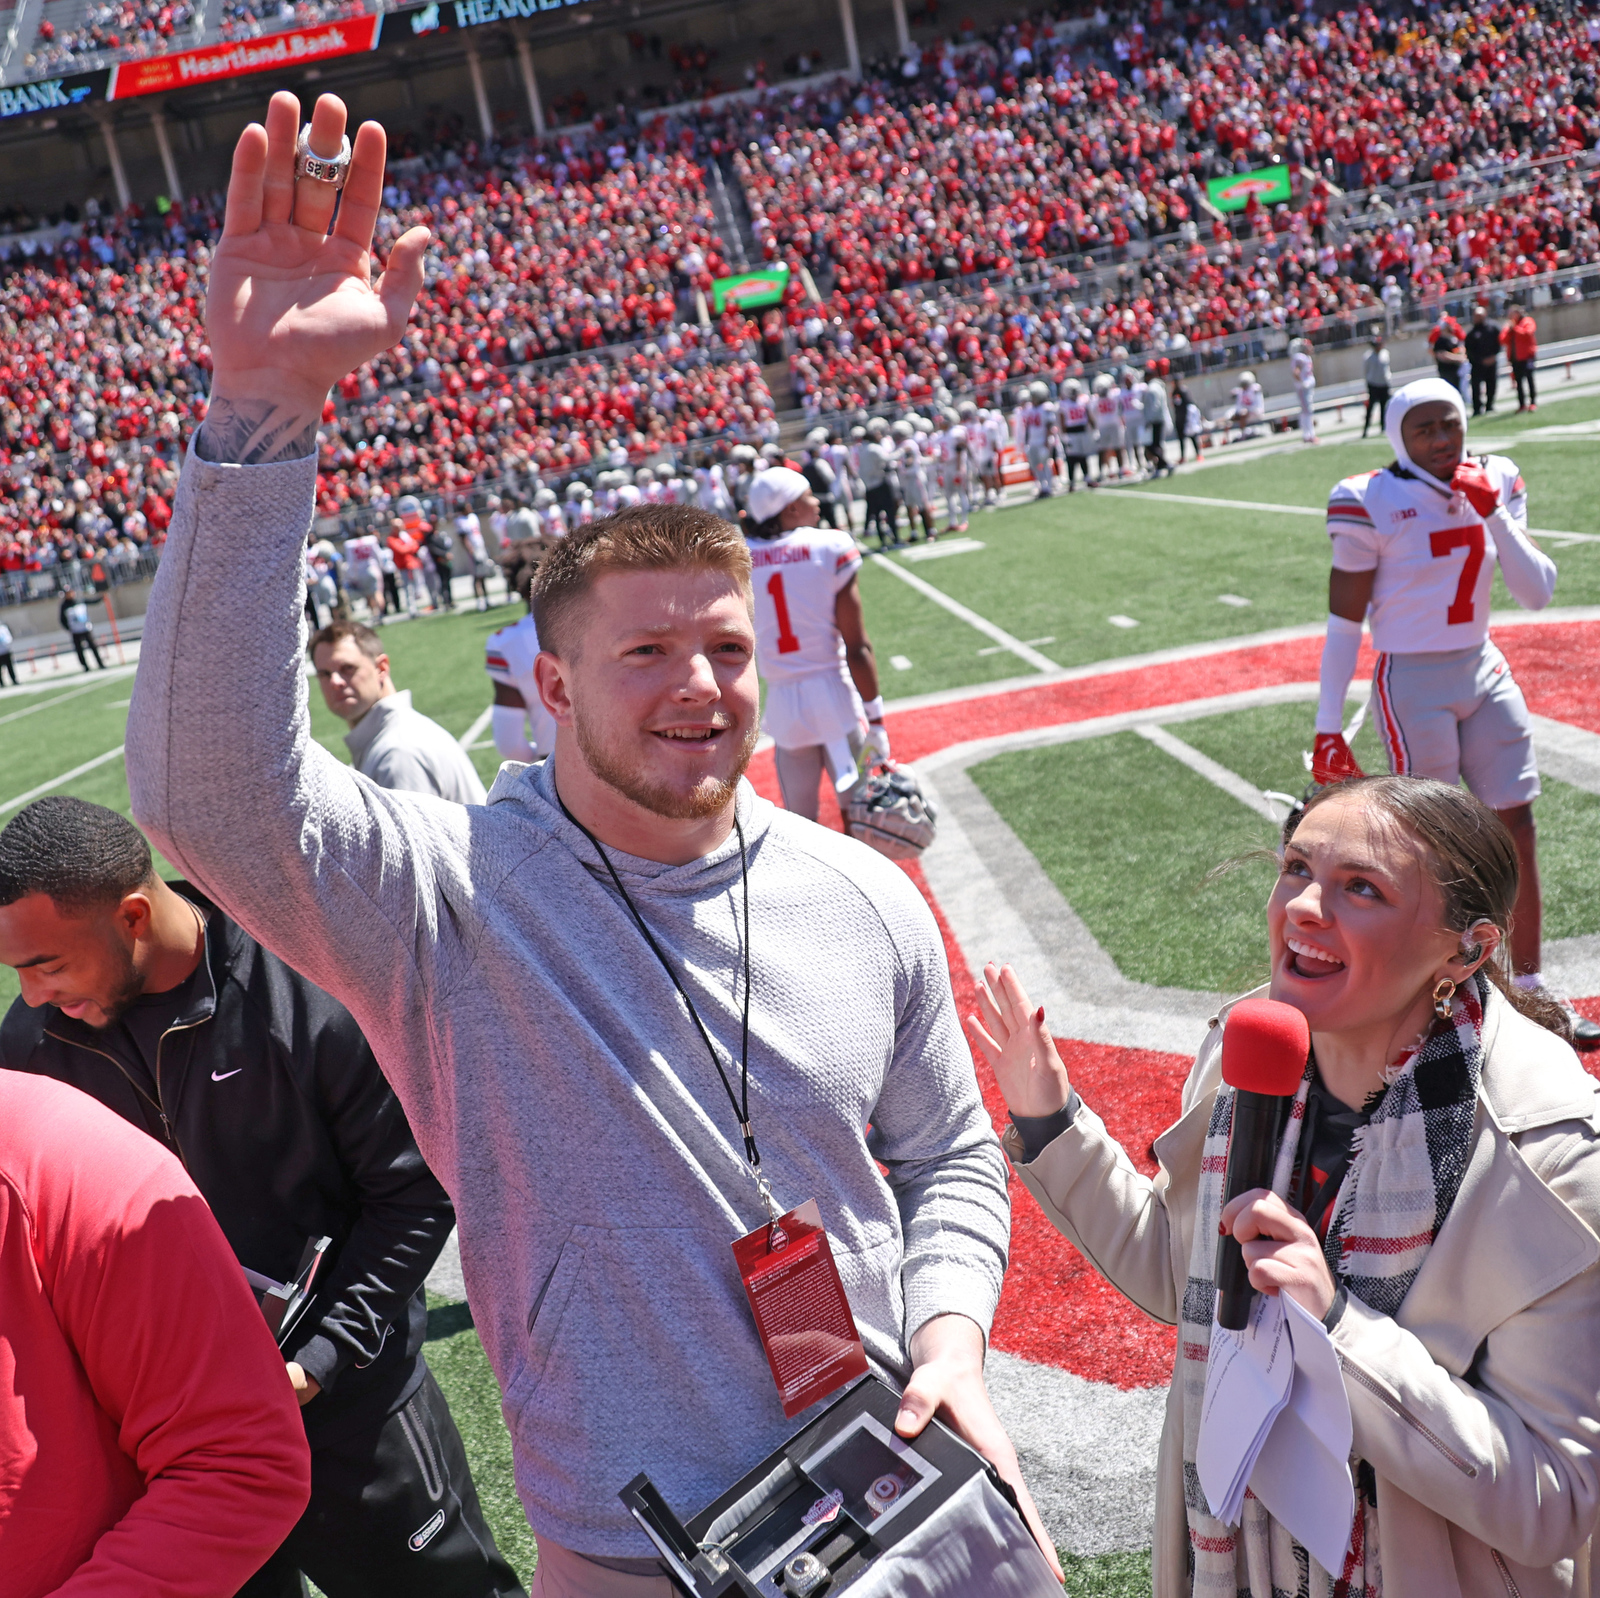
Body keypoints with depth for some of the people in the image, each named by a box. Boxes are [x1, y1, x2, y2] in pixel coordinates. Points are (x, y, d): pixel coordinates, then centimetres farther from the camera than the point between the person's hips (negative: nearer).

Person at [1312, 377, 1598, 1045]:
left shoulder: (1494, 486, 2)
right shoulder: (1375, 504, -13)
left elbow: (1538, 593, -3)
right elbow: (1344, 622, -10)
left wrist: (1493, 515, -15)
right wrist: (1328, 730, -11)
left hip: (1484, 674, 6)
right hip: (1413, 687, -6)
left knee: (1517, 825, 9)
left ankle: (1530, 993, 22)